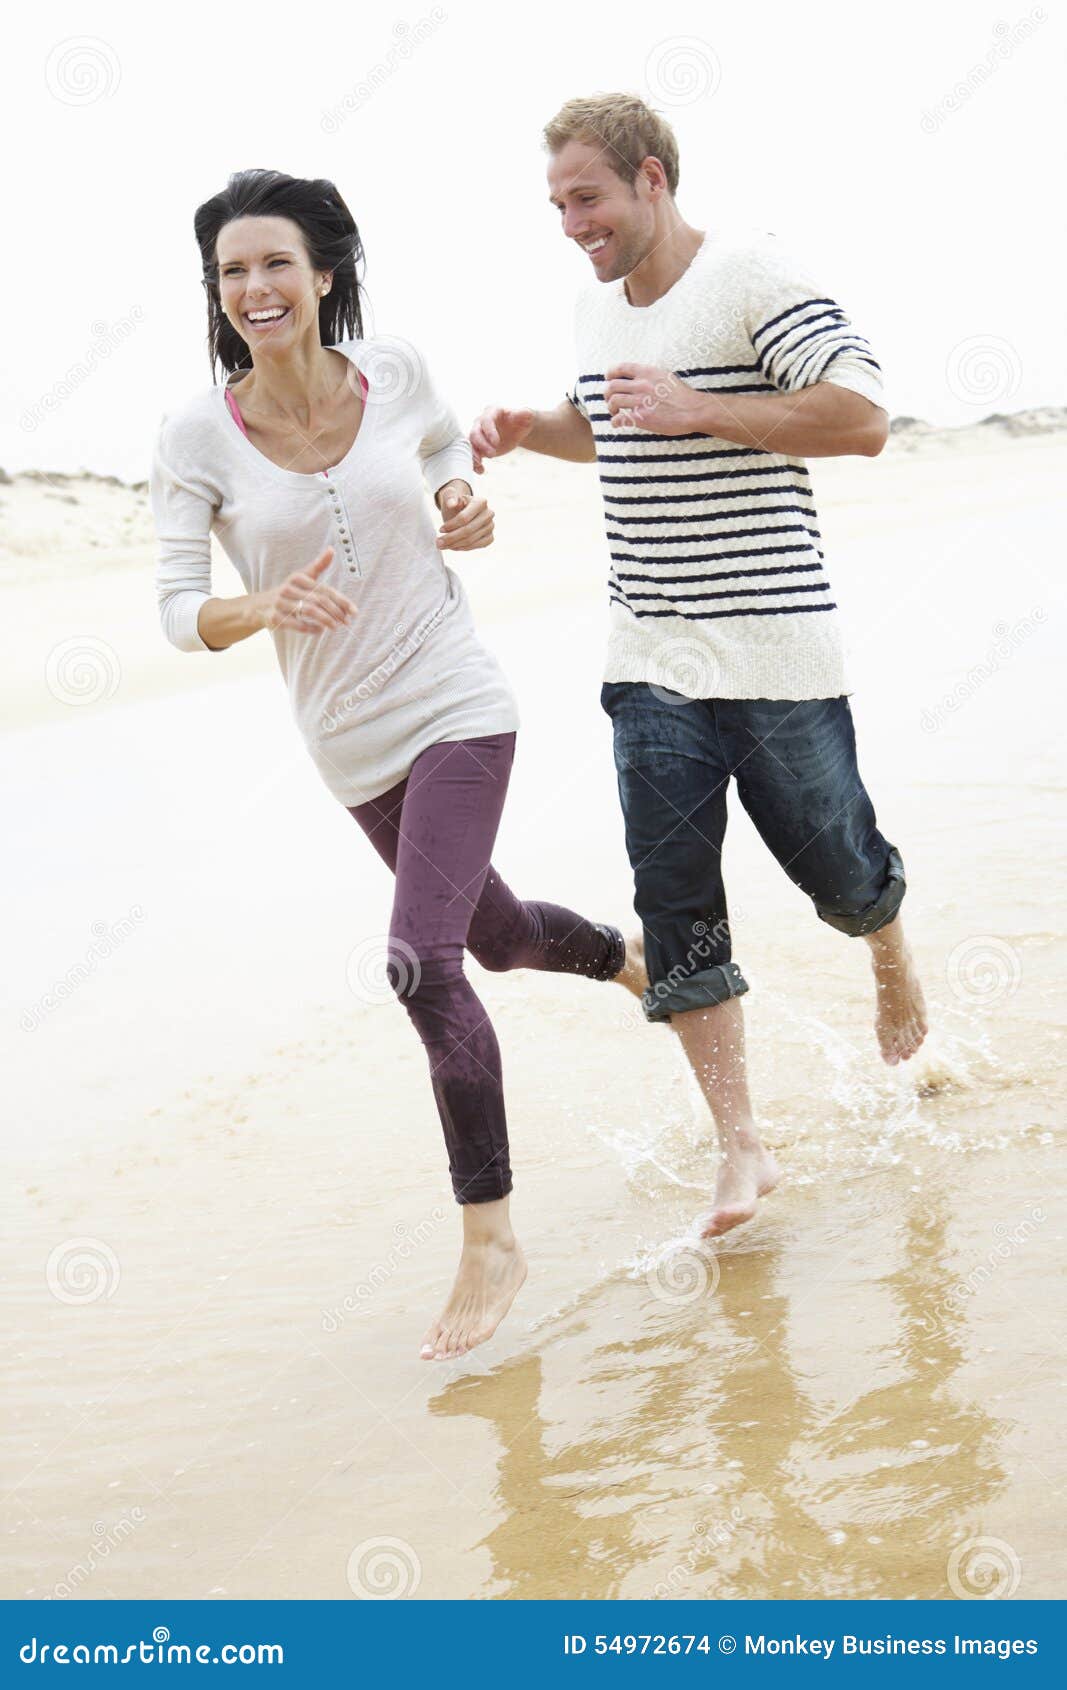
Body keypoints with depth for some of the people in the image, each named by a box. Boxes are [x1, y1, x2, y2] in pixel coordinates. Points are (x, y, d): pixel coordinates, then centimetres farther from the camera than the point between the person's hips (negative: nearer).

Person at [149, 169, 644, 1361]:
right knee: (499, 940, 21)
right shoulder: (197, 435, -10)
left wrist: (465, 501, -4)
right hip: (348, 743, 3)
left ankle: (490, 1240, -5)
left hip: (454, 706, -2)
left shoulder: (393, 371, -7)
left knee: (422, 964, -18)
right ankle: (632, 960, 57)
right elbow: (177, 609, -12)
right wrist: (261, 609, -32)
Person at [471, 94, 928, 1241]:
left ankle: (892, 961, 45)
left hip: (774, 650, -6)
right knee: (674, 905, -1)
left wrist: (697, 409, -25)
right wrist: (527, 431, 12)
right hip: (649, 666, 6)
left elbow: (862, 417, -21)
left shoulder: (751, 276, -12)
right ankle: (741, 1146, 5)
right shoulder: (596, 306, 11)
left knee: (838, 871, 9)